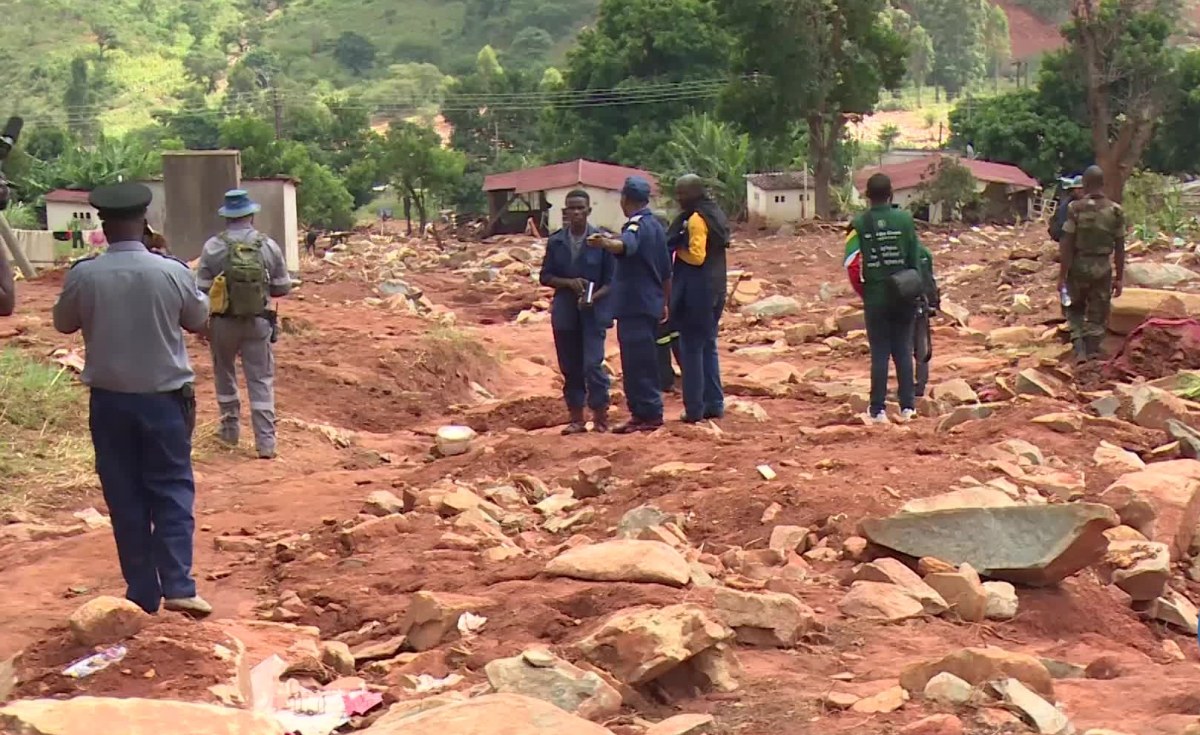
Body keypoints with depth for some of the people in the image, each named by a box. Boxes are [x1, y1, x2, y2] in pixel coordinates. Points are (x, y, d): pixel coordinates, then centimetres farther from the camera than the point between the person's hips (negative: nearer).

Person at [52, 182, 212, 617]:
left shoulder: (83, 275, -11)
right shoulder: (172, 271, -12)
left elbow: (63, 323, 8)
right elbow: (199, 321, 5)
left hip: (109, 400, 1)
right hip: (163, 397, -1)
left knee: (125, 496, 9)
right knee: (172, 491, 7)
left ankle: (143, 593, 13)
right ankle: (178, 585, -4)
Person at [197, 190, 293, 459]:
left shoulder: (213, 247, -9)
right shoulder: (268, 246, -5)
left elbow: (203, 290, -6)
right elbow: (282, 287, 1)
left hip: (223, 323, 0)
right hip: (258, 322, 0)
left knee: (225, 374, 21)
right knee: (261, 380, 4)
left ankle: (230, 428, 28)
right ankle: (266, 442, 0)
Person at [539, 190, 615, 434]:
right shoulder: (556, 242, 3)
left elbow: (611, 280, -3)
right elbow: (546, 276, 7)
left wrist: (594, 296, -20)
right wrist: (569, 282, -11)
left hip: (594, 312, -3)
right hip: (565, 312, 4)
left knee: (592, 365, -11)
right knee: (570, 368, 8)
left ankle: (600, 416, 4)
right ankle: (576, 418, 18)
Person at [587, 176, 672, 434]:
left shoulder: (636, 225, -13)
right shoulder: (656, 225, 15)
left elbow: (626, 245, -38)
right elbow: (666, 270, 21)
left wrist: (606, 243, -58)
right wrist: (665, 303, 29)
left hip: (634, 306, -10)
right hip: (651, 304, 10)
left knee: (637, 362, -8)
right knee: (644, 362, 15)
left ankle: (648, 415, -8)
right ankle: (647, 412, 20)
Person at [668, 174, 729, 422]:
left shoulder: (695, 219, -14)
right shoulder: (716, 215, 13)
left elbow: (696, 255, -21)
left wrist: (676, 249, -6)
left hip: (696, 292, -9)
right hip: (714, 290, 9)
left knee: (691, 348, -2)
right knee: (708, 347, 15)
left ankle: (694, 409, 0)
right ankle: (714, 404, 16)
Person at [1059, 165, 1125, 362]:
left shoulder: (1076, 208, -10)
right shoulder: (1116, 211, -3)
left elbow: (1066, 245, -11)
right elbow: (1120, 248, 1)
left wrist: (1062, 275, -6)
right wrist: (1119, 278, 8)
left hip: (1079, 266, -1)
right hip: (1103, 268, 1)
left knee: (1075, 309, 18)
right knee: (1097, 317, 11)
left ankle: (1079, 347, 2)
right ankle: (1091, 354, 10)